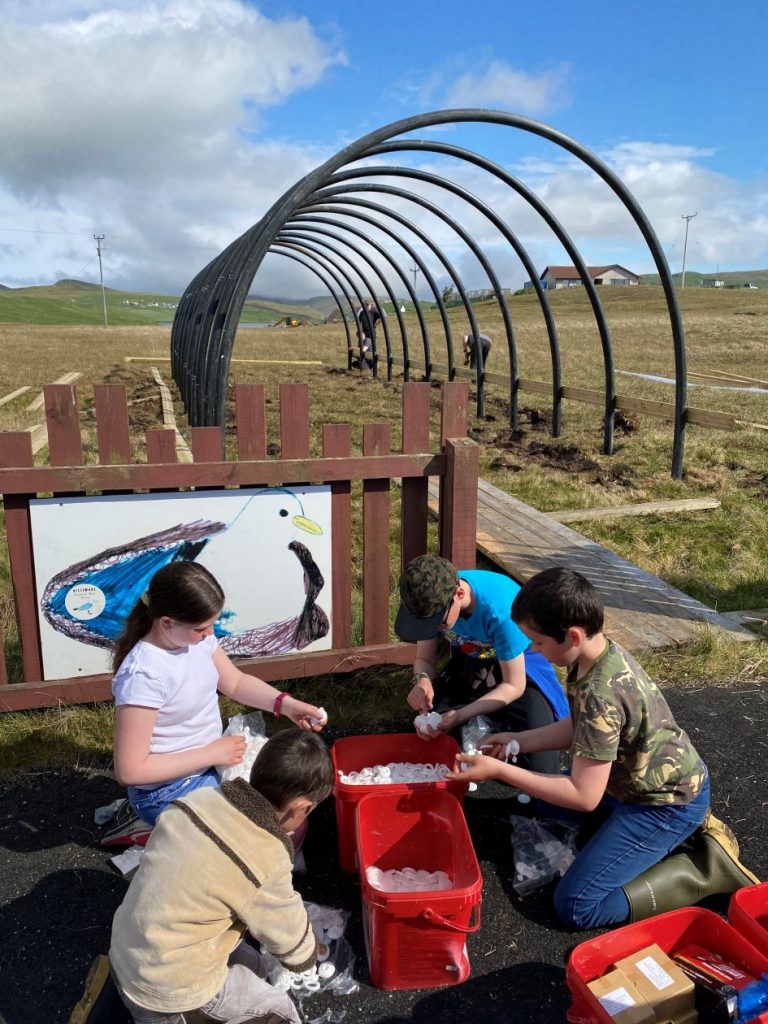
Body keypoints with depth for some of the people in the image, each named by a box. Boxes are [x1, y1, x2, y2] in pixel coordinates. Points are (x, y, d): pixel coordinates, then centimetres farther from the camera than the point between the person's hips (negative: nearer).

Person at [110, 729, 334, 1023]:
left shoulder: (199, 799, -11)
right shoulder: (265, 864, -27)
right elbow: (297, 953, -9)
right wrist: (311, 952, 14)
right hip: (167, 988, -7)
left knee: (252, 967, 22)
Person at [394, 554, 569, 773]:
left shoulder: (500, 609, -38)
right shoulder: (433, 599, -23)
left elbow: (513, 686, -25)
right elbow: (424, 659, -8)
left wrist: (459, 716, -35)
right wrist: (422, 680, -32)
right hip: (469, 661, 5)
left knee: (540, 768, -21)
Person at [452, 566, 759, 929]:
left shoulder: (601, 696, -35)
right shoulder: (603, 652, -8)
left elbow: (583, 797, -29)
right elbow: (579, 727, 8)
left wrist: (500, 770, -25)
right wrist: (519, 741, -1)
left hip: (667, 803, -9)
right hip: (665, 780, 9)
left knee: (576, 906, -10)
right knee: (548, 794, 25)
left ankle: (709, 865, -1)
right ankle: (689, 826, 17)